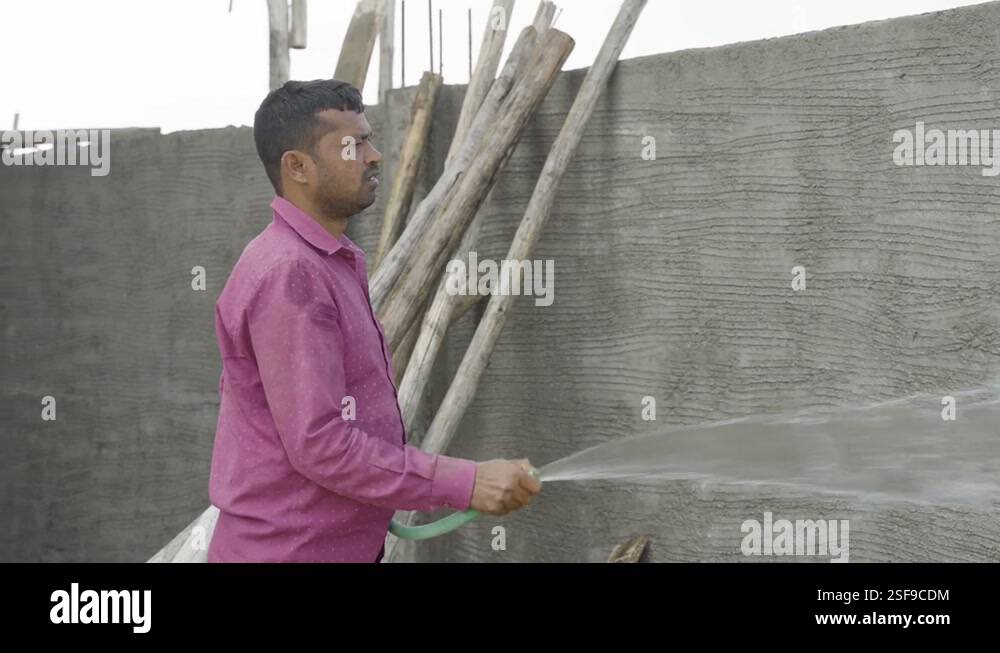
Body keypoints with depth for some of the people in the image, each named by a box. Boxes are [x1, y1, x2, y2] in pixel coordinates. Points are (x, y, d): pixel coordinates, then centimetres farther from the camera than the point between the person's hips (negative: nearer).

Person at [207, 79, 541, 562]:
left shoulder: (326, 262, 12)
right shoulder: (288, 276, -20)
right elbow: (319, 444, -25)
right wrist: (466, 484, -24)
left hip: (345, 544, 10)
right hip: (291, 550, -10)